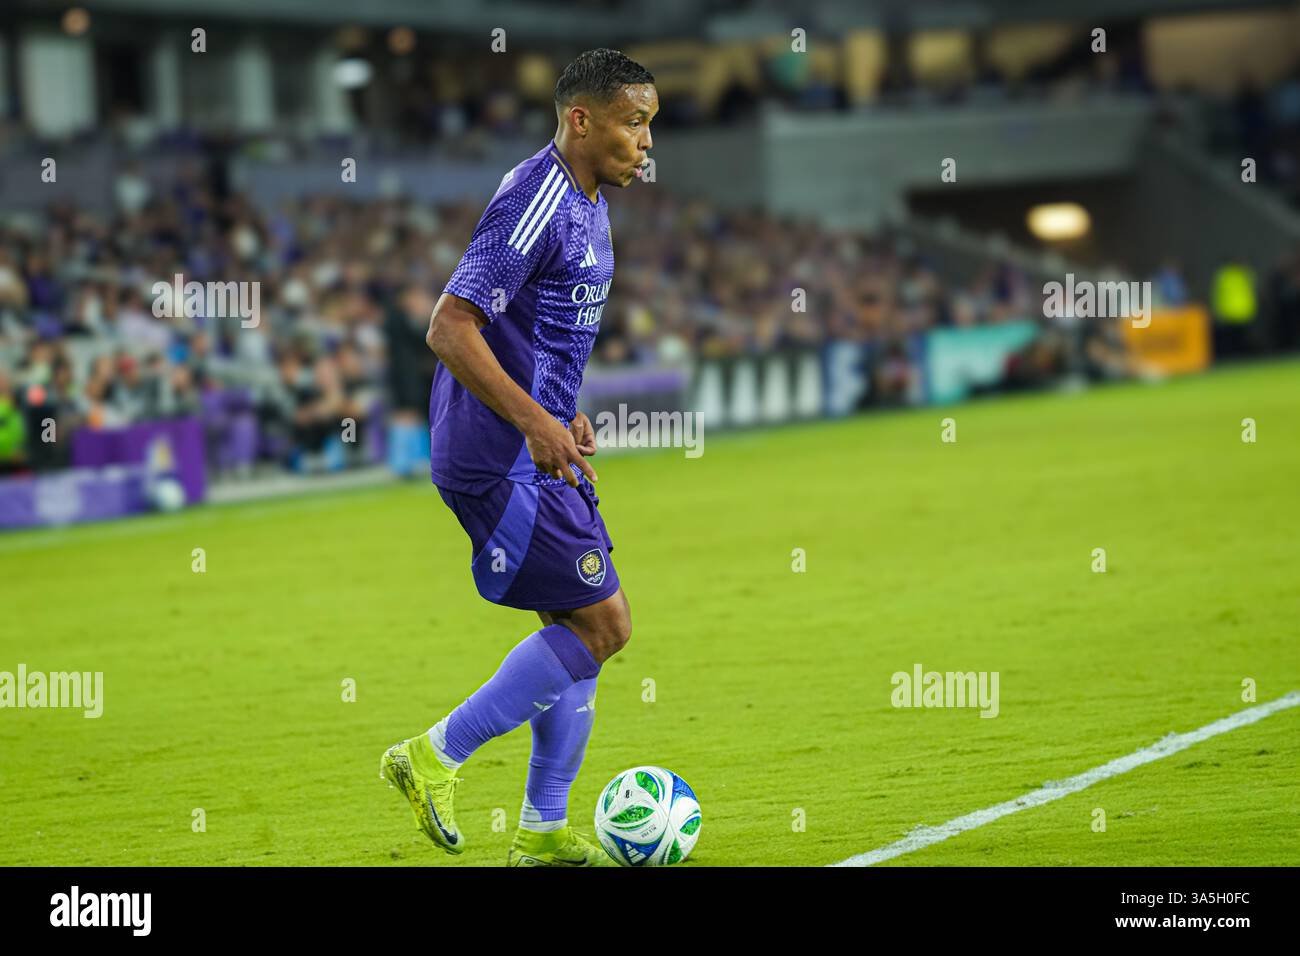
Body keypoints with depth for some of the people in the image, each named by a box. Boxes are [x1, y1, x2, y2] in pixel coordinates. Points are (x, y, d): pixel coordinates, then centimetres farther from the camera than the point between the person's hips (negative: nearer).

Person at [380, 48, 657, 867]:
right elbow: (450, 328, -23)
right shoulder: (536, 205, -19)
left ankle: (544, 829, 17)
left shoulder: (587, 204, 14)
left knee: (583, 625, 11)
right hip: (501, 457, -10)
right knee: (602, 624, -10)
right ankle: (437, 757, -1)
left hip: (537, 445, 10)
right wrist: (535, 422, -26)